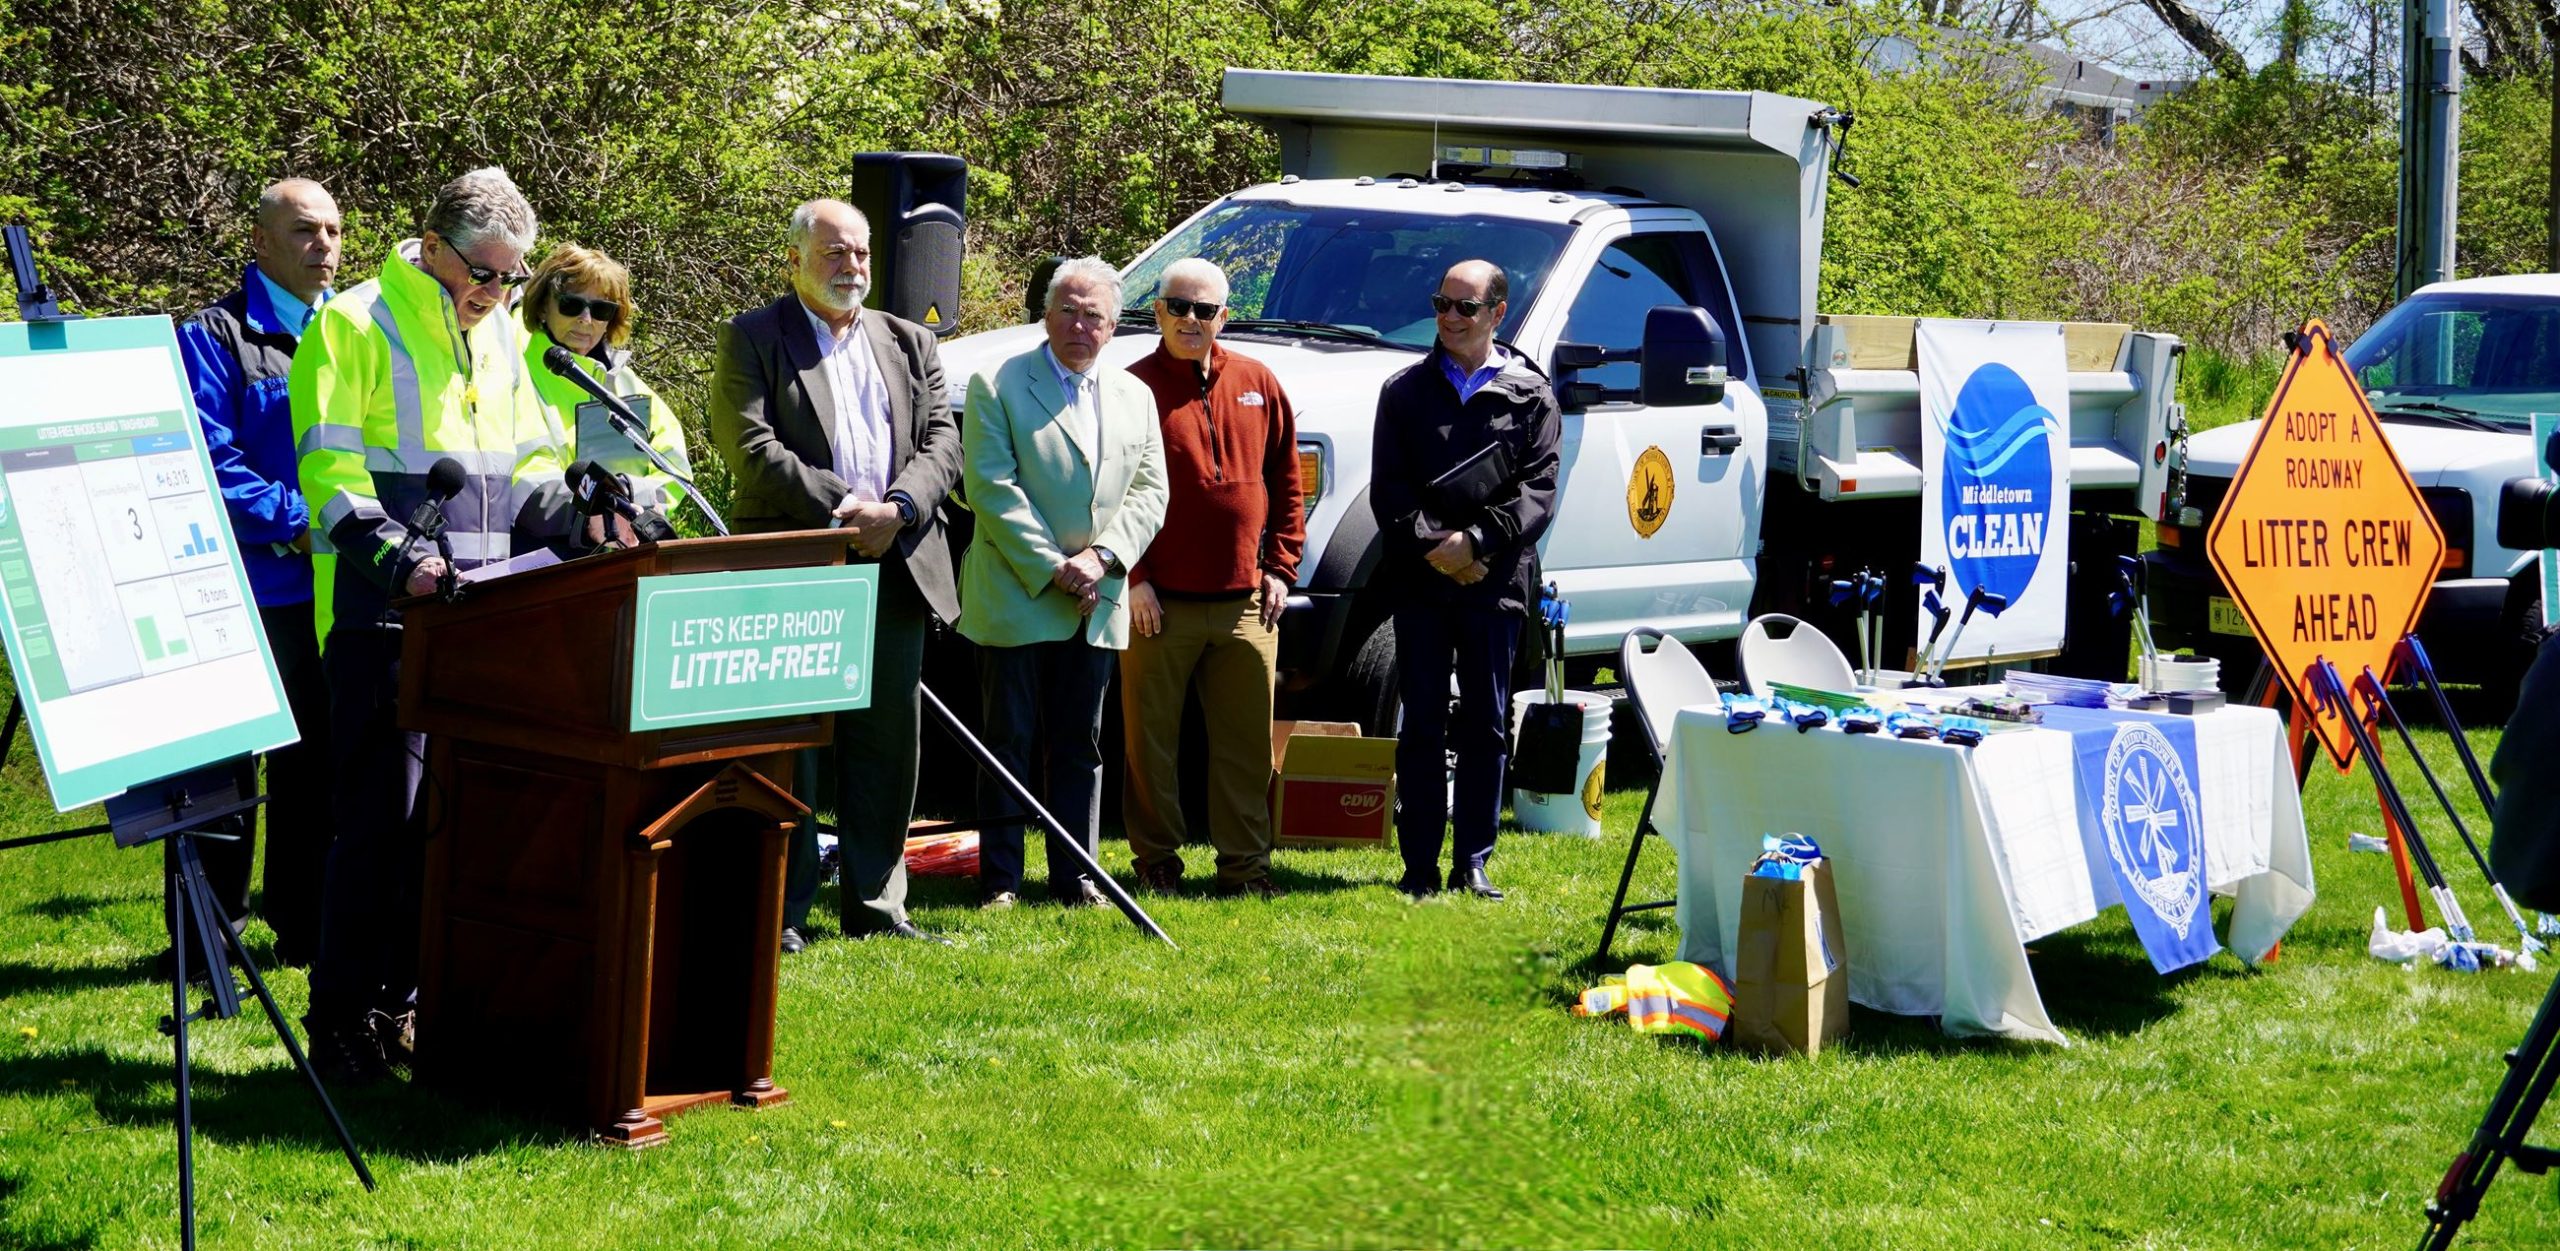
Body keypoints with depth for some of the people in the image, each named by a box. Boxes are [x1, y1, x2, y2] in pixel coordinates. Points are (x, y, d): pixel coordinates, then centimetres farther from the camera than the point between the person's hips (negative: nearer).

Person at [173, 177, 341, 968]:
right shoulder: (216, 337, -3)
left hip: (339, 588, 6)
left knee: (317, 764, 11)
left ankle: (304, 926, 19)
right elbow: (212, 456, -12)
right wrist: (293, 523, -18)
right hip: (254, 588, -6)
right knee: (228, 769, -1)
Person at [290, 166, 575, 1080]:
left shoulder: (501, 338, 17)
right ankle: (343, 1021, -2)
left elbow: (526, 467, 22)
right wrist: (398, 559, -26)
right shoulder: (356, 327, -5)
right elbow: (332, 472, -13)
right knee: (383, 817, -8)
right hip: (384, 619, -7)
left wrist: (577, 519, 2)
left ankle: (409, 999, 15)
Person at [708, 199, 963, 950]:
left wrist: (896, 508, -11)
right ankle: (781, 910, 2)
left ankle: (876, 905, 14)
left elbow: (942, 443, 8)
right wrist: (837, 507, -16)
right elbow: (750, 445, -8)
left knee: (887, 745, 6)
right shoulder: (753, 340, 4)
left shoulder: (911, 344, 18)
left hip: (896, 571, 4)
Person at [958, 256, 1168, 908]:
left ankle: (1074, 877, 14)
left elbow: (1149, 491, 8)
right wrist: (1053, 567, -14)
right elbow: (991, 487, -10)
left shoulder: (1134, 396, 12)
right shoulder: (997, 387, -3)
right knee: (1009, 743, 0)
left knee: (1080, 745, 8)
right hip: (1016, 601, -4)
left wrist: (1103, 557, -8)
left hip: (1095, 605, 4)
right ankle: (1000, 880, 4)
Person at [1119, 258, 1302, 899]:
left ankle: (1245, 864, 11)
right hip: (1160, 602, -3)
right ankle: (1157, 863, 12)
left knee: (1247, 743, 4)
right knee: (1150, 742, 3)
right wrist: (1134, 577, -10)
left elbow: (1286, 482, 14)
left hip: (1244, 603, 3)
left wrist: (1280, 566, 6)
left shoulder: (1257, 384, 11)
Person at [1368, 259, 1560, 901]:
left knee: (1486, 727, 3)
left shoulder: (1531, 396, 6)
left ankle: (1472, 864, 9)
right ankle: (1420, 865, 5)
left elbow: (1538, 489, -1)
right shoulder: (1406, 390, 10)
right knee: (1422, 727, 1)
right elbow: (1387, 487, 3)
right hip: (1419, 581, 1)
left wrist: (1476, 542, -13)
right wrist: (1433, 545, -11)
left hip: (1496, 583, -1)